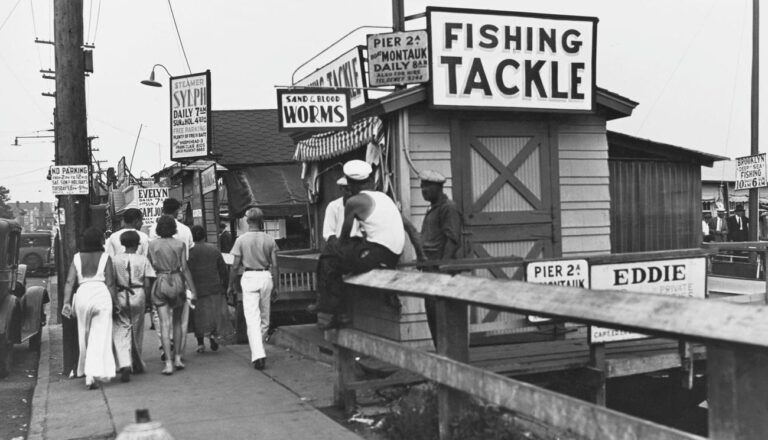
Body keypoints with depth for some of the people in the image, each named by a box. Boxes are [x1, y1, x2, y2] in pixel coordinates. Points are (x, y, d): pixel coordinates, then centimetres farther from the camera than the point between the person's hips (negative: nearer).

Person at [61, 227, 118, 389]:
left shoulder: (77, 258, 10)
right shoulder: (105, 257, 1)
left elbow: (69, 281, 1)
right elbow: (110, 283, -2)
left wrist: (66, 302, -2)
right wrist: (114, 302, 6)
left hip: (82, 295, 3)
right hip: (101, 295, -3)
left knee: (84, 336, 16)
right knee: (100, 337, -3)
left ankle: (85, 371, 25)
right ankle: (92, 375, -14)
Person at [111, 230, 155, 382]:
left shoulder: (115, 259, 0)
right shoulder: (142, 260, -1)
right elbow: (147, 283, -4)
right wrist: (146, 299, 5)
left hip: (120, 296, -1)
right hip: (138, 295, 1)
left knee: (120, 332, -1)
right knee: (137, 330, 15)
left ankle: (125, 365, -20)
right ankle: (137, 364, 29)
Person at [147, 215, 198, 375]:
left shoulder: (152, 245, 1)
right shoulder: (180, 245, -2)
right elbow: (185, 268, -6)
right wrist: (192, 290, -5)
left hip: (160, 282, 0)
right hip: (177, 281, 1)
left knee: (165, 324, -2)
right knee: (178, 321, 17)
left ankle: (168, 363, -8)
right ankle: (178, 357, 17)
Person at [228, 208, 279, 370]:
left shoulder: (241, 239, -4)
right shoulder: (269, 239, 1)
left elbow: (235, 266, -3)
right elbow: (274, 265, 2)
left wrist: (231, 285, 8)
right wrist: (275, 285, 10)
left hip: (249, 277, -2)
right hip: (266, 277, 2)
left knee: (252, 319, -4)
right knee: (265, 318, 14)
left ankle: (257, 354, -13)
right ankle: (259, 350, 25)